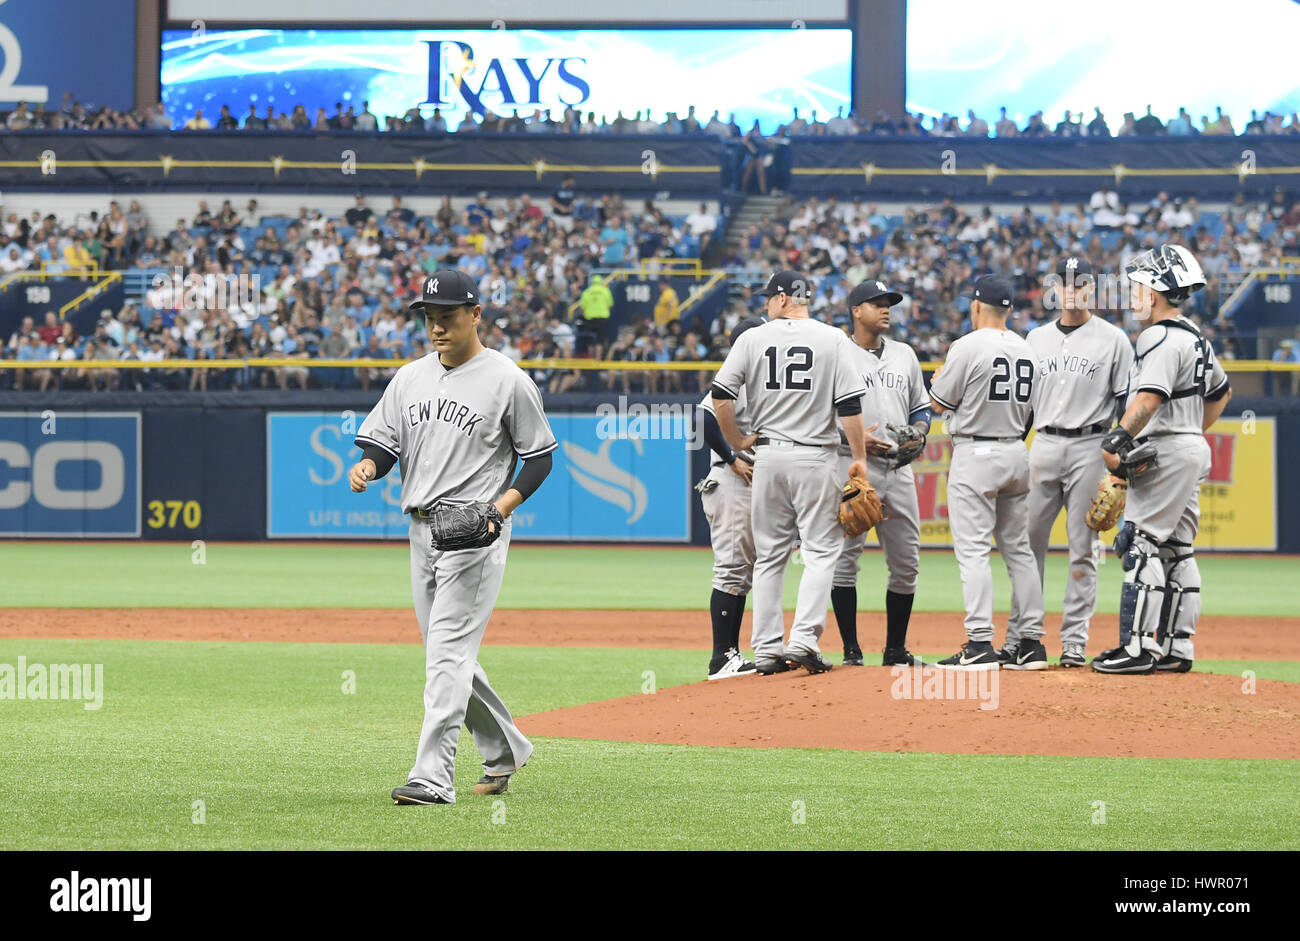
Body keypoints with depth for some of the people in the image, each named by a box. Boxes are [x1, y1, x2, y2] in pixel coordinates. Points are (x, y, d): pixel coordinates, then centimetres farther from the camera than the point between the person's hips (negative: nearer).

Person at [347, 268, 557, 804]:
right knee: (447, 654, 13)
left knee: (448, 652, -15)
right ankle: (505, 751, 31)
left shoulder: (508, 380, -5)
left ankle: (433, 776, -19)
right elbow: (383, 442, 12)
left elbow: (540, 457, -1)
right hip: (422, 530, 7)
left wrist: (501, 507, -16)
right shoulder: (410, 378, 12)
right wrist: (368, 465, -12)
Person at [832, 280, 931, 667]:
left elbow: (921, 407, 22)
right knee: (845, 558, -5)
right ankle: (850, 650, 1)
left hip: (898, 469, 5)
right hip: (853, 467, -5)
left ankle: (895, 649, 14)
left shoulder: (904, 354, 17)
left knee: (906, 561, 5)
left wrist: (918, 432, 1)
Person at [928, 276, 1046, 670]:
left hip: (976, 455, -7)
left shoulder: (968, 346, -12)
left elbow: (940, 402, -5)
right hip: (1017, 453, 7)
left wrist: (937, 379, 14)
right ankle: (1031, 644, 9)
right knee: (1018, 549, 11)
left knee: (972, 549, -7)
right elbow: (1029, 408, 14)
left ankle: (980, 644, -14)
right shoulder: (1026, 350, 10)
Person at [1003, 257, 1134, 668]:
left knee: (1083, 549, -1)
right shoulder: (1036, 338, 13)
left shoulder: (1113, 339, 2)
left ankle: (1074, 642, 2)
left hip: (1090, 447, -4)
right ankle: (1018, 637, 7)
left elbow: (1128, 402, 1)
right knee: (1029, 542, 2)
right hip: (1043, 445, 4)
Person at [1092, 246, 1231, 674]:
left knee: (1140, 545, -10)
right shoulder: (1196, 338, 16)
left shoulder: (1160, 338, -15)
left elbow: (1149, 398, -28)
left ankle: (1139, 647, -14)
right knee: (1177, 549, 12)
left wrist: (1116, 441, -31)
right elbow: (1221, 392, 29)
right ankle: (1177, 648, 13)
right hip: (1193, 451, 10)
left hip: (1165, 453, -10)